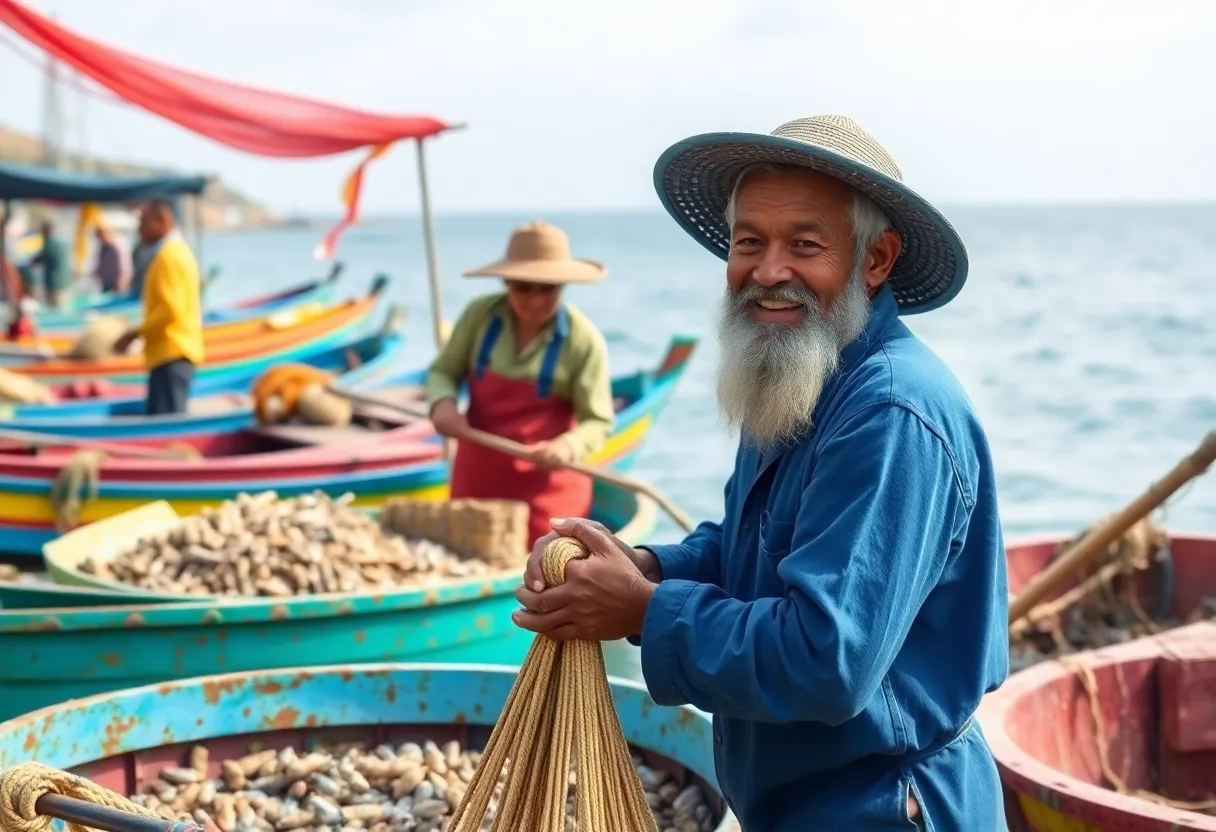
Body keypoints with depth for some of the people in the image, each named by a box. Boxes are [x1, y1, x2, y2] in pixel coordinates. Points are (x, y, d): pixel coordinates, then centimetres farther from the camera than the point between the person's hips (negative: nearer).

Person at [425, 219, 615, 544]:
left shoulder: (583, 339, -14)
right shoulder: (480, 315, -5)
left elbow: (597, 422, -12)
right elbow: (443, 371, 6)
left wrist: (567, 448, -33)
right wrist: (443, 402, -16)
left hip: (546, 484, -3)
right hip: (477, 477, 3)